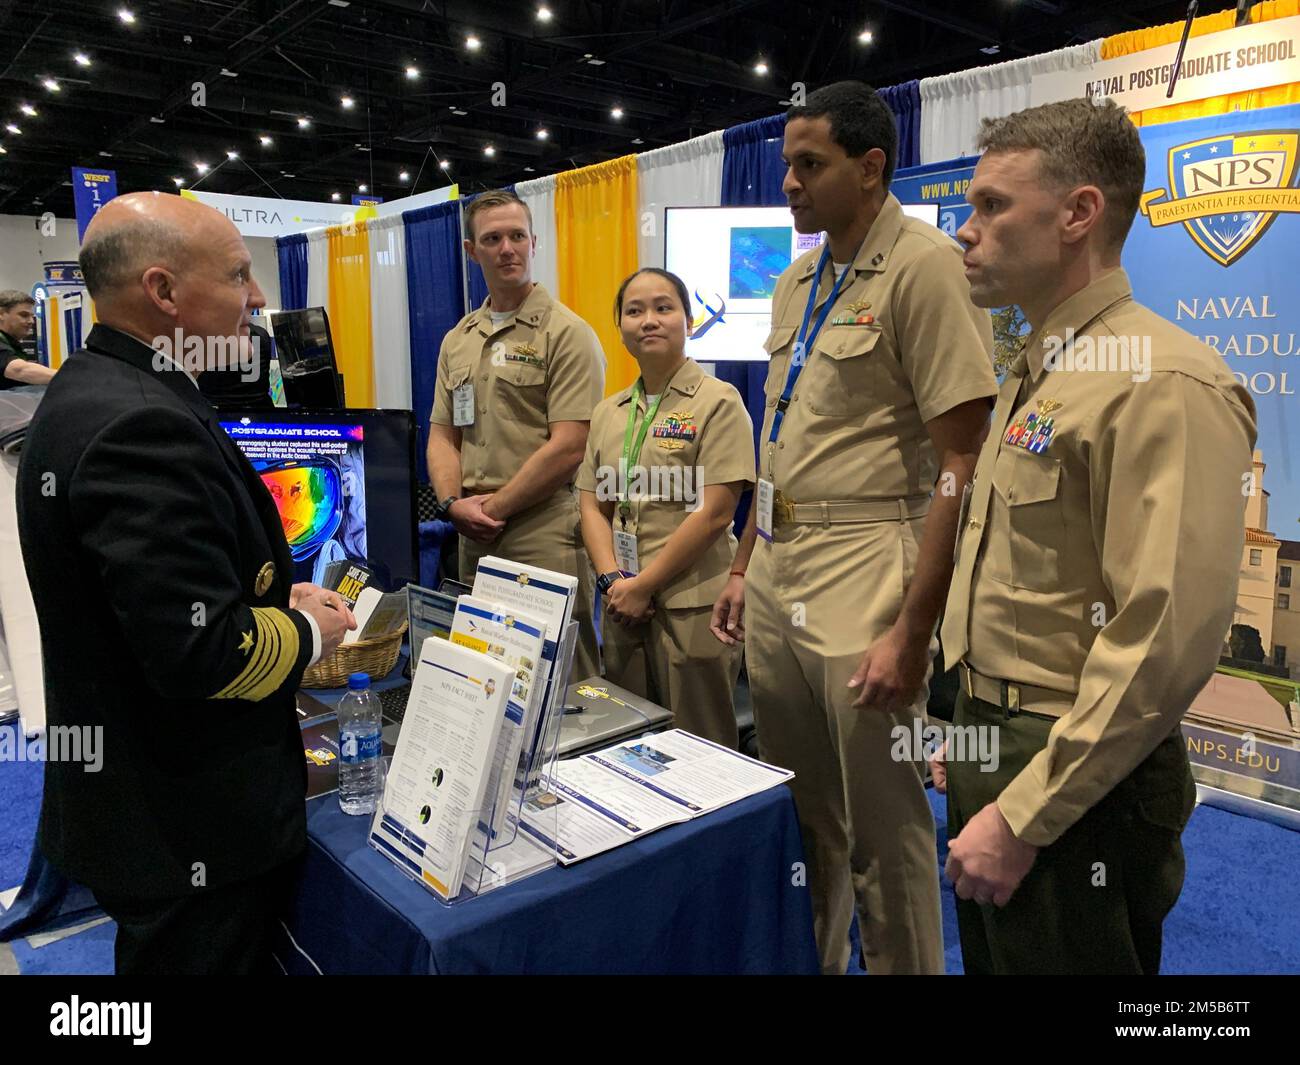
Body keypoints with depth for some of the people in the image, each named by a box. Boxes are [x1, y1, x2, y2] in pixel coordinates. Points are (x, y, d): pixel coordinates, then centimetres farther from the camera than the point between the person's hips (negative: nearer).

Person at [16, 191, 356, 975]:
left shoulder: (93, 389, 5)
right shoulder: (140, 424, -28)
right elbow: (203, 651, -32)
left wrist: (277, 592, 5)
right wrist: (312, 632, -13)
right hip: (190, 828, -10)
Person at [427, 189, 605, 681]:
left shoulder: (566, 333, -6)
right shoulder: (457, 340, 15)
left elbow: (568, 447, -14)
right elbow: (442, 434, 15)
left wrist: (493, 508, -10)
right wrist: (453, 503, -3)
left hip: (544, 536, -6)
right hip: (474, 538, 6)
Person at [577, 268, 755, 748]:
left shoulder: (717, 402, -7)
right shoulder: (609, 412, 12)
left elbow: (714, 513, -14)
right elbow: (592, 506, 10)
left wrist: (642, 586, -12)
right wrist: (613, 580, -6)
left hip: (694, 607, -6)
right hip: (624, 608, 6)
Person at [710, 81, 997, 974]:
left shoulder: (925, 267, -10)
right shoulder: (798, 281, 14)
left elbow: (961, 466, -15)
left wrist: (912, 631, -19)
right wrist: (745, 567, 18)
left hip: (862, 573, -8)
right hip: (778, 574, 8)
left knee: (883, 829, 5)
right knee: (798, 812, 19)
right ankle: (805, 963, 39)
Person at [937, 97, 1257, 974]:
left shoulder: (1165, 384, -19)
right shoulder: (1035, 375, 11)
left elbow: (1166, 639, -25)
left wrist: (1023, 818, -21)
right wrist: (973, 735, 15)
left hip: (1076, 793, -9)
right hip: (996, 744, 9)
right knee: (989, 955, 23)